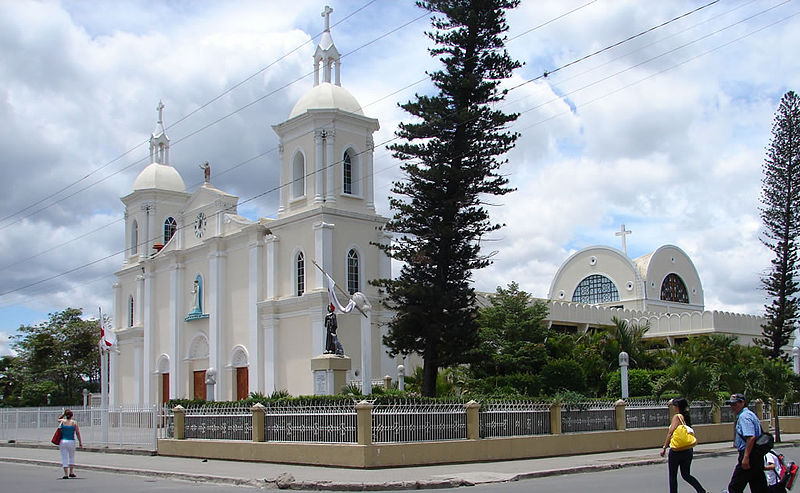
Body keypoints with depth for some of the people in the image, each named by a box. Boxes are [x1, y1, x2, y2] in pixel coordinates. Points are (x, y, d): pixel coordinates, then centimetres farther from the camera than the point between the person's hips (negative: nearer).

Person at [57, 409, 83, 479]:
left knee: (64, 458, 4)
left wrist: (64, 414, 16)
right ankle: (71, 472, 16)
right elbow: (78, 433, -2)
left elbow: (58, 419, 27)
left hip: (63, 441, 1)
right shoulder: (74, 422, -3)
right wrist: (80, 442, 3)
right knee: (72, 457, 18)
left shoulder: (62, 421, 1)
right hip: (71, 442, -1)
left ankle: (66, 474, 3)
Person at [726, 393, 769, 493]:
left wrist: (746, 457, -27)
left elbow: (751, 437, -25)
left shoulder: (744, 416, -14)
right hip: (758, 456, 11)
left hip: (750, 454, -11)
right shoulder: (750, 414, 18)